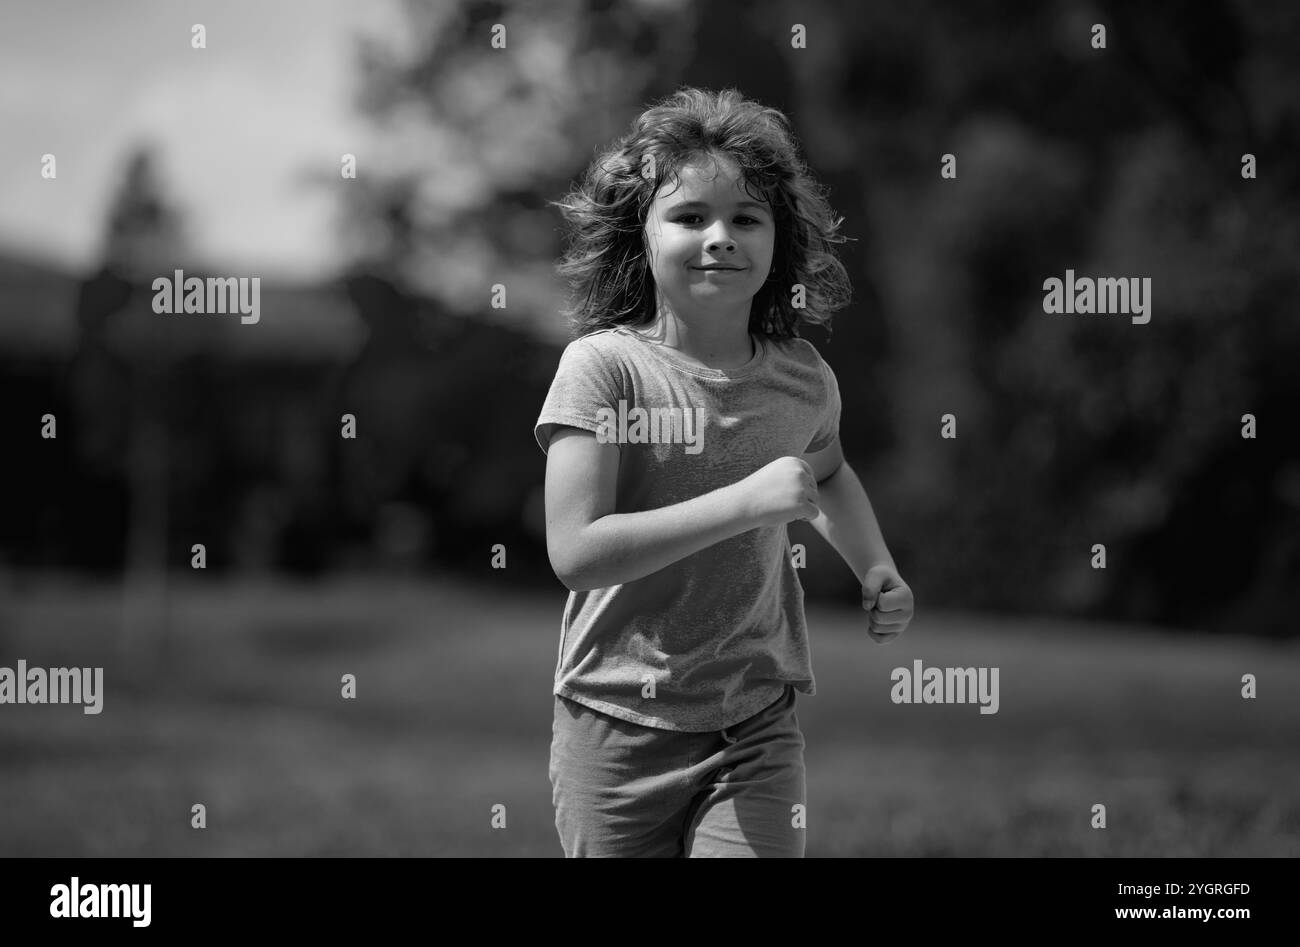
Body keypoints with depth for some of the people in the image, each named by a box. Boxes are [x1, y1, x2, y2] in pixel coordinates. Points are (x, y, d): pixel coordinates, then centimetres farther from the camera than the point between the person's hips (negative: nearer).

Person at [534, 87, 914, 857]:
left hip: (756, 729, 3)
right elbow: (575, 552, -23)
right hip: (619, 727, -2)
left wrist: (878, 571, 10)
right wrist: (747, 502, -25)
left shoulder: (802, 376, 2)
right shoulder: (603, 365, -13)